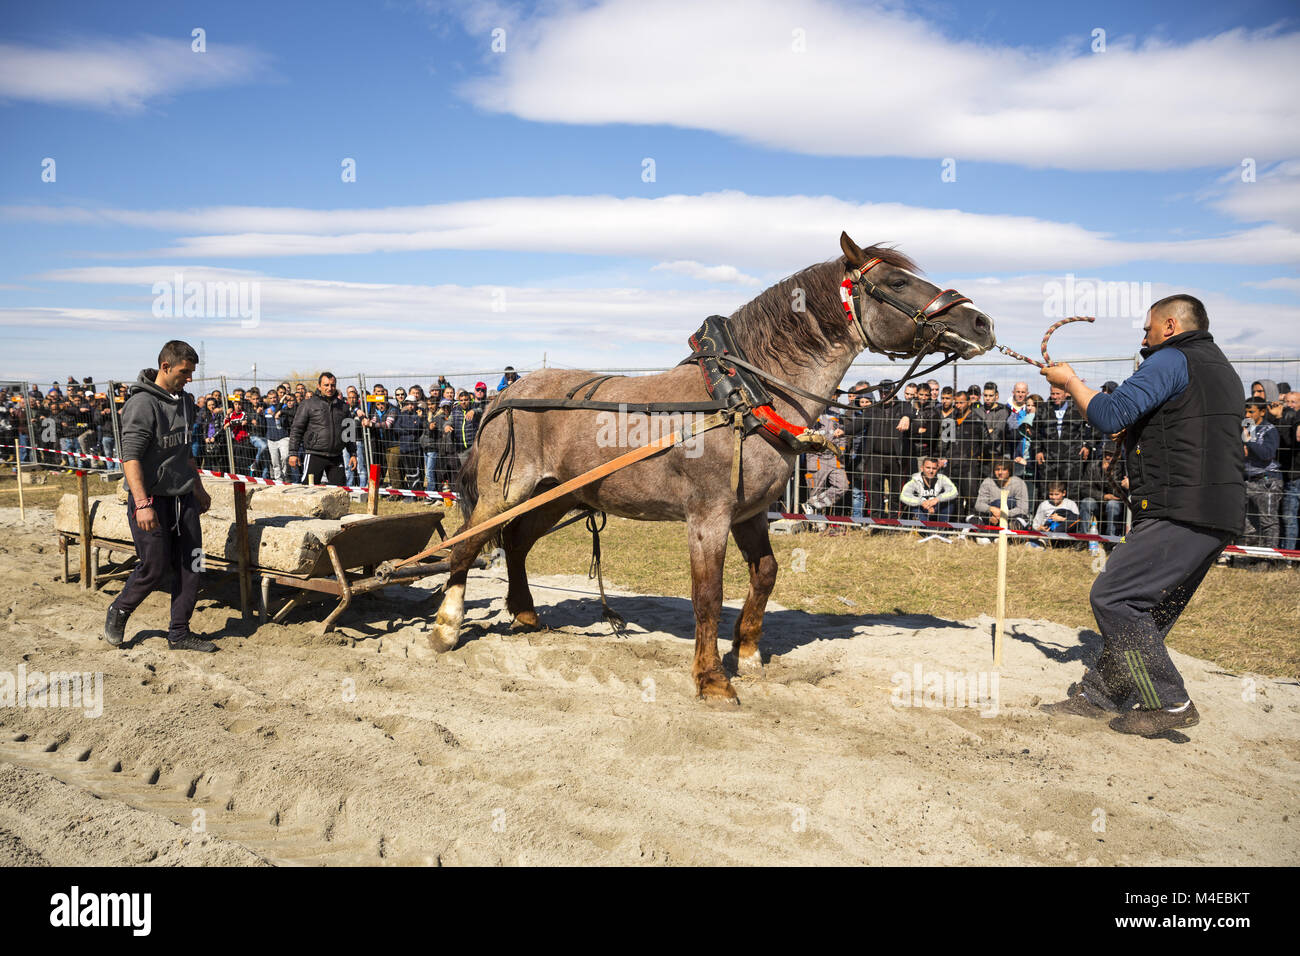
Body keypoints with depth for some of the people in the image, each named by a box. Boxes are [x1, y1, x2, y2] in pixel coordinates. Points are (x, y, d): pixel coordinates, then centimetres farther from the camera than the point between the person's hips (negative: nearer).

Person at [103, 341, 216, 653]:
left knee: (190, 565, 4)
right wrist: (142, 504, -26)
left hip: (182, 497, 7)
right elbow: (130, 457, -20)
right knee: (155, 568, 0)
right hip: (151, 496, -7)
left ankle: (179, 634, 14)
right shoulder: (141, 404, -15)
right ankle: (118, 612, 27)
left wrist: (198, 488, 25)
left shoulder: (184, 401, 11)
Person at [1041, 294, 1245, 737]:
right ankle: (1098, 694, 22)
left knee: (1112, 596, -8)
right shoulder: (1220, 369, 25)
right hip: (1219, 514, 11)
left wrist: (1069, 381, 0)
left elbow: (1110, 415, -16)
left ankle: (1170, 704, -5)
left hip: (1182, 513, -11)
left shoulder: (1172, 360, -7)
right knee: (1149, 610, 14)